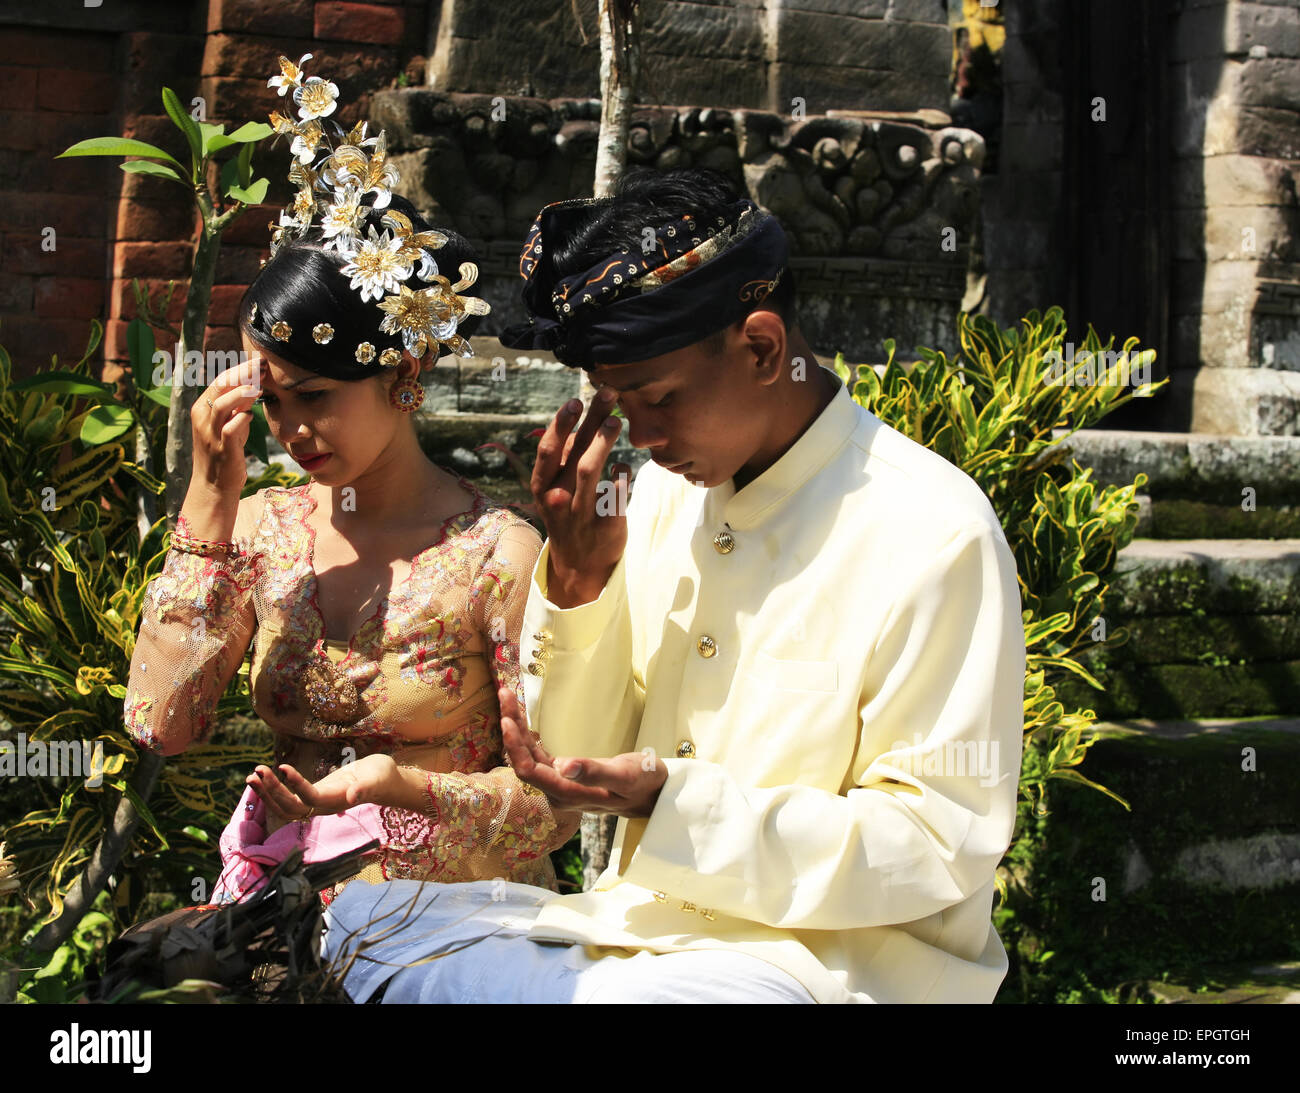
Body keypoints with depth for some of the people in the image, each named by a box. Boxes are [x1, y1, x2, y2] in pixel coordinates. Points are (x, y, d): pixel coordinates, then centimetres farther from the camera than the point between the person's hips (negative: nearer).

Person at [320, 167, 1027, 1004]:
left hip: (833, 957, -7)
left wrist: (676, 805, -22)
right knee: (353, 918, -7)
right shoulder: (664, 493, 8)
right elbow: (584, 755, 12)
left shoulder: (932, 534, -13)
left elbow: (942, 846, -15)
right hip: (645, 930, 7)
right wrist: (577, 580, -6)